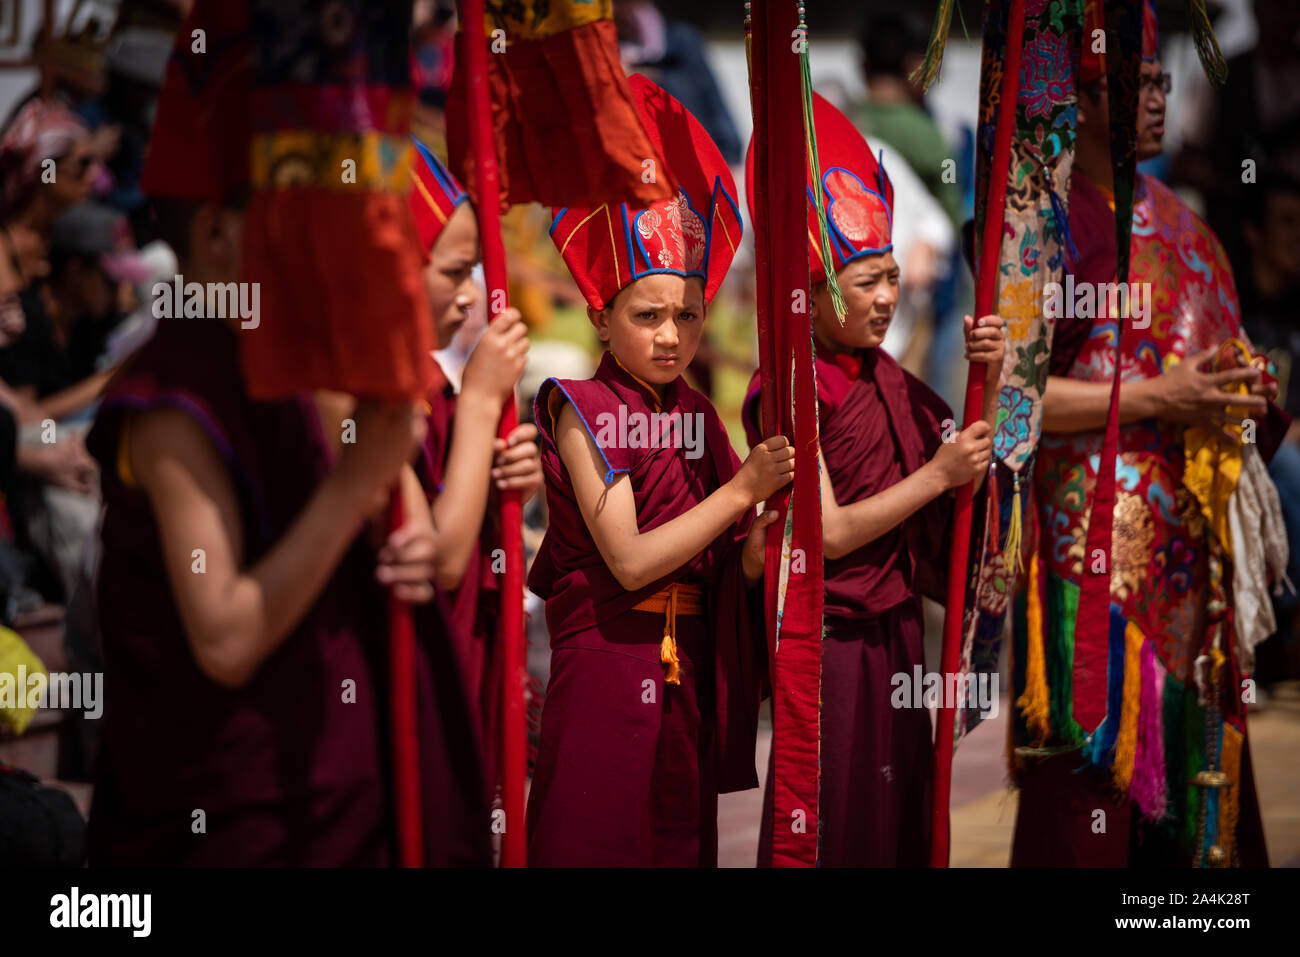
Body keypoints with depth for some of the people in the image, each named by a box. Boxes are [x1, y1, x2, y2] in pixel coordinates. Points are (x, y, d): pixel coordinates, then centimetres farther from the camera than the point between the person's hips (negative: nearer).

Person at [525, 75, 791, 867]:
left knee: (681, 839, 8)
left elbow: (733, 567, 6)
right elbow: (630, 560, -16)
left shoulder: (696, 415, 10)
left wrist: (773, 521, -14)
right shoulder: (585, 410, -6)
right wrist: (742, 489, -17)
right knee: (597, 841, -4)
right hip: (607, 669, -6)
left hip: (689, 667, 6)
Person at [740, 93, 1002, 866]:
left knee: (900, 819, 12)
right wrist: (938, 475, -16)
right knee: (836, 830, -1)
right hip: (834, 636, -8)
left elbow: (968, 456, 13)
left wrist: (988, 382, -3)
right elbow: (829, 533, -20)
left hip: (898, 628, 8)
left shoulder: (884, 376, 8)